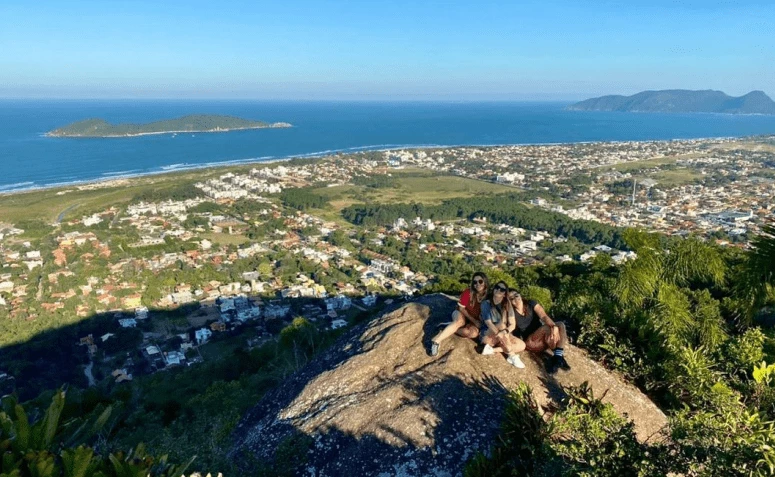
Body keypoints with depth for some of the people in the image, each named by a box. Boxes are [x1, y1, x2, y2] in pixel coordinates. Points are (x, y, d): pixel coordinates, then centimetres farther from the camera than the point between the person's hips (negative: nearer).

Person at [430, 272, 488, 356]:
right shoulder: (468, 292, -19)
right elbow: (461, 308, -11)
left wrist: (478, 322, -16)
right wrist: (474, 321, -16)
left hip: (475, 321, 2)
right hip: (461, 314, -2)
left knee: (474, 333, -32)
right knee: (460, 321, -39)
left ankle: (447, 330, -20)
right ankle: (436, 340, -40)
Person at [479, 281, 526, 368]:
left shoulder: (508, 305, 1)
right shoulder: (486, 304, -10)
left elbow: (513, 324, -7)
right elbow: (488, 323, -21)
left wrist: (505, 332, -30)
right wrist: (500, 335, -37)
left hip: (503, 338, 4)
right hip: (487, 336, -4)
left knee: (522, 345, -18)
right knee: (501, 325, -32)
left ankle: (493, 349, -25)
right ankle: (512, 355, -31)